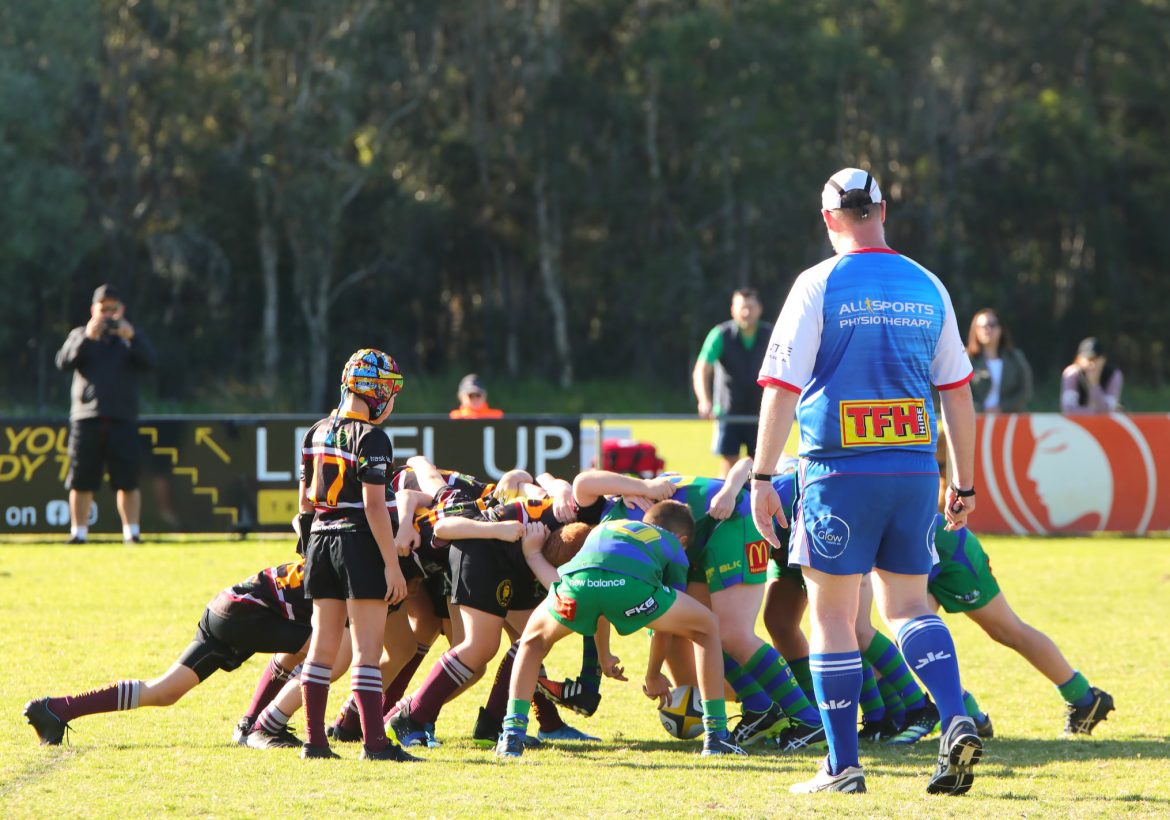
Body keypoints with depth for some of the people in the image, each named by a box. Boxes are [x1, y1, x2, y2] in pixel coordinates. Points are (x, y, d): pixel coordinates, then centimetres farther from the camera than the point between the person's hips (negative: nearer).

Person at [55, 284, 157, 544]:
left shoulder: (130, 338, 14)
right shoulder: (80, 335, 15)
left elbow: (149, 361, -4)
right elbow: (64, 362, -3)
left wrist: (131, 336, -18)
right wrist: (87, 337, -14)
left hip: (122, 419, 0)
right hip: (85, 418, 0)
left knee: (128, 481, -4)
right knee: (81, 481, 0)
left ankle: (132, 532, 2)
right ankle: (78, 532, 7)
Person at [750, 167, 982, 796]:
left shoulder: (819, 285, -5)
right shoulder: (927, 287, 8)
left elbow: (781, 389, -7)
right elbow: (957, 392, 12)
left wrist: (761, 478, -3)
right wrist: (963, 484, 18)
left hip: (840, 472, -4)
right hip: (914, 471, 4)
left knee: (832, 614, 4)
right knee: (907, 605, 14)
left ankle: (843, 766, 3)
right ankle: (956, 723, -8)